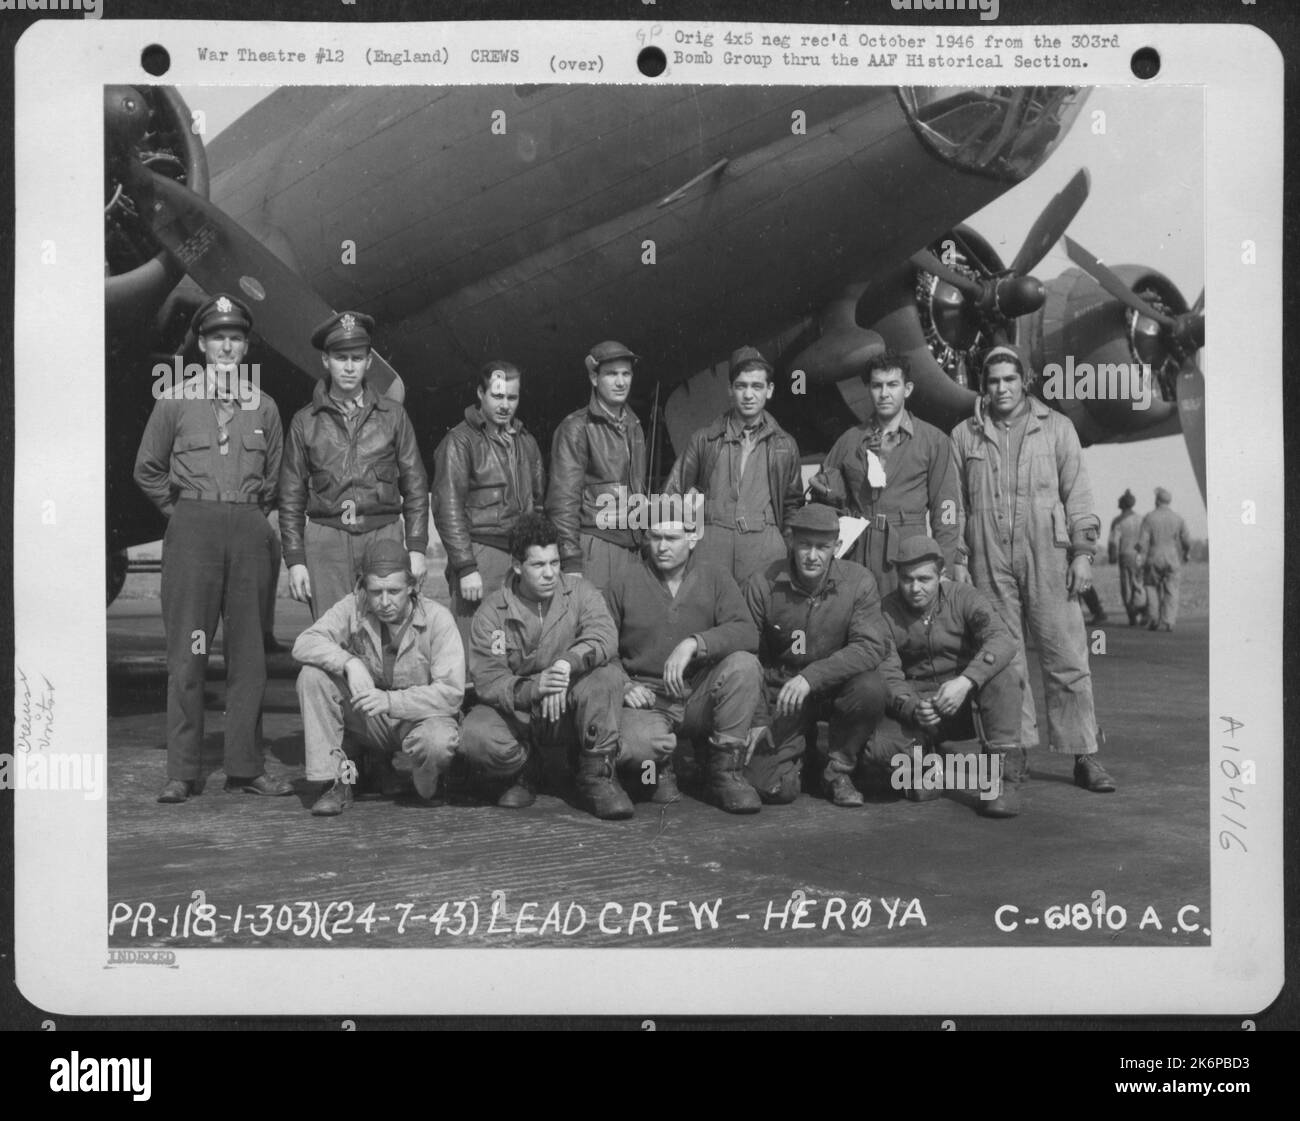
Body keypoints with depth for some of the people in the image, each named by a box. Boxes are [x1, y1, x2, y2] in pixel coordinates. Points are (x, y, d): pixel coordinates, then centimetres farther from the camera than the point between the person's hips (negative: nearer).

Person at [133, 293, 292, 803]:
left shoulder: (263, 407, 11)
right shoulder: (174, 403, 5)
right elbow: (147, 468, 12)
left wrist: (251, 513, 13)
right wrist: (180, 510, 8)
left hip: (249, 531, 2)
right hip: (191, 529, -2)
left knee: (248, 651, 3)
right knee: (187, 652, -3)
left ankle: (245, 766, 9)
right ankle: (182, 771, 1)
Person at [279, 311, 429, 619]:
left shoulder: (392, 414, 10)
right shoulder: (305, 421, 10)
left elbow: (415, 486, 10)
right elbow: (291, 498, 11)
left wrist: (416, 548, 2)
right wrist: (295, 560, 3)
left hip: (383, 536, 0)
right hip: (326, 541, 0)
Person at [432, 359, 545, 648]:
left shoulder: (526, 442, 18)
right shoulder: (460, 442, -2)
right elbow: (448, 508, -8)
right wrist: (466, 568, -14)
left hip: (523, 559, 6)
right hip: (480, 558, -5)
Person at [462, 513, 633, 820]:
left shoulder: (579, 593, -4)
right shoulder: (492, 611, -7)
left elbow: (605, 637, -23)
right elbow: (488, 681, -14)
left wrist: (567, 664, -42)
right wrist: (533, 688, -35)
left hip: (570, 710, 0)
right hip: (515, 711, 0)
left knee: (607, 676, -30)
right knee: (476, 737, -31)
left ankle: (598, 779, -14)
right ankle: (524, 773, 6)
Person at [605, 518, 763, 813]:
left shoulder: (715, 578, 4)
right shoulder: (626, 581, 4)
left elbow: (747, 634, -11)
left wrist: (694, 643, -25)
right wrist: (623, 685, -12)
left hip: (701, 696, 1)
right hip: (647, 698, -1)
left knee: (744, 665, -28)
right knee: (631, 746, -35)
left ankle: (725, 773, -13)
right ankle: (661, 768, 7)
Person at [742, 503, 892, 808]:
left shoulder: (859, 582, -9)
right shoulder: (762, 585, -9)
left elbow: (872, 647, -20)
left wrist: (811, 676, -32)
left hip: (836, 688, 1)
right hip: (780, 695, -1)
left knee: (871, 688, -33)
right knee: (772, 788, -19)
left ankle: (839, 771, -5)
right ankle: (797, 754, 21)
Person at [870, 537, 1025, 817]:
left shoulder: (963, 597, -7)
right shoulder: (885, 612, -4)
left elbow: (1002, 640, -25)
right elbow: (887, 675, -11)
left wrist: (965, 682, -41)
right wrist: (912, 709, -33)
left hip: (968, 705, 0)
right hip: (913, 709, 1)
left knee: (1001, 676, -31)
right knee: (877, 749, -29)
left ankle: (1001, 778, -24)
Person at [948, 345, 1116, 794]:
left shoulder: (1056, 428, 10)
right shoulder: (964, 436, 12)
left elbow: (1077, 496, 8)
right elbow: (955, 505, 11)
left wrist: (1082, 553, 1)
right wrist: (958, 559, 4)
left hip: (1047, 559, -1)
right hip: (989, 563, 1)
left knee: (1067, 659, -3)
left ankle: (1084, 756, 1)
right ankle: (1012, 751, 10)